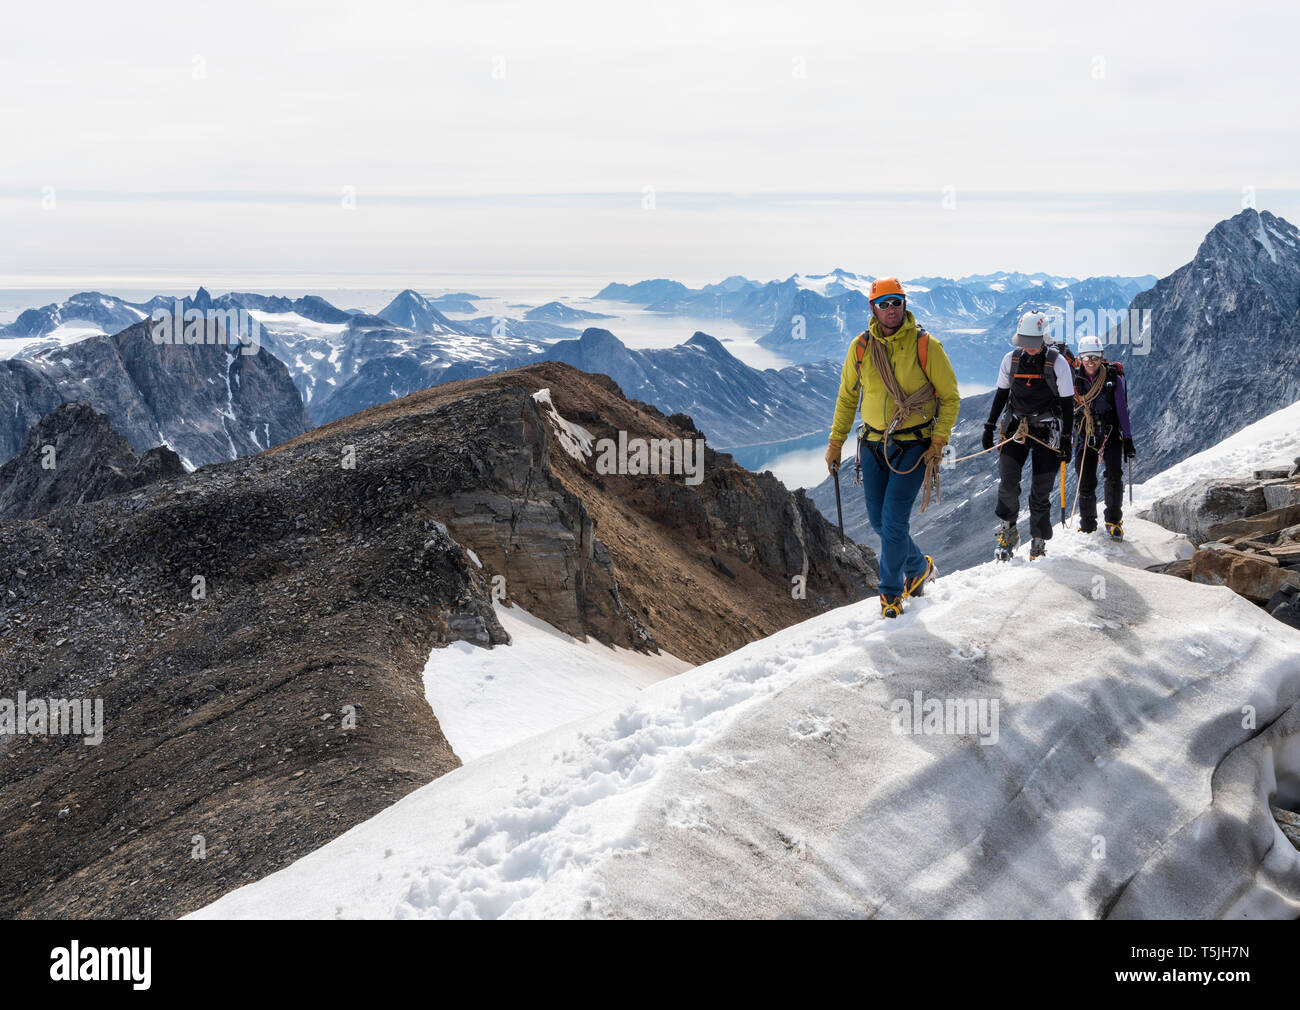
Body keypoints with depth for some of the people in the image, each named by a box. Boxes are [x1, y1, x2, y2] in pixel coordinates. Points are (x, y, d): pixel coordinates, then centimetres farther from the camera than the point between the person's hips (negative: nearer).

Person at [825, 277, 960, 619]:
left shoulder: (926, 346, -9)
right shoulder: (861, 347, 0)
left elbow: (950, 397, -2)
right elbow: (847, 397, 12)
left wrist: (938, 443, -10)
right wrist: (835, 442, 10)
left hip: (913, 445, -4)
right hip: (874, 444, 4)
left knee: (894, 520, -9)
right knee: (878, 519, 9)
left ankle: (891, 590, 10)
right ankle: (918, 566, 34)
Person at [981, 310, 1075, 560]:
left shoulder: (1057, 362, -9)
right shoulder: (1011, 359, 0)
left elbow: (1068, 404, -4)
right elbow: (1001, 395, 13)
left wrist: (1066, 440, -7)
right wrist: (989, 426, 10)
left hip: (1047, 432, -2)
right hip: (1017, 427, 2)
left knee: (1041, 491, -1)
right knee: (1007, 479, -15)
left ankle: (1038, 542, 12)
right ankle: (1008, 530, 3)